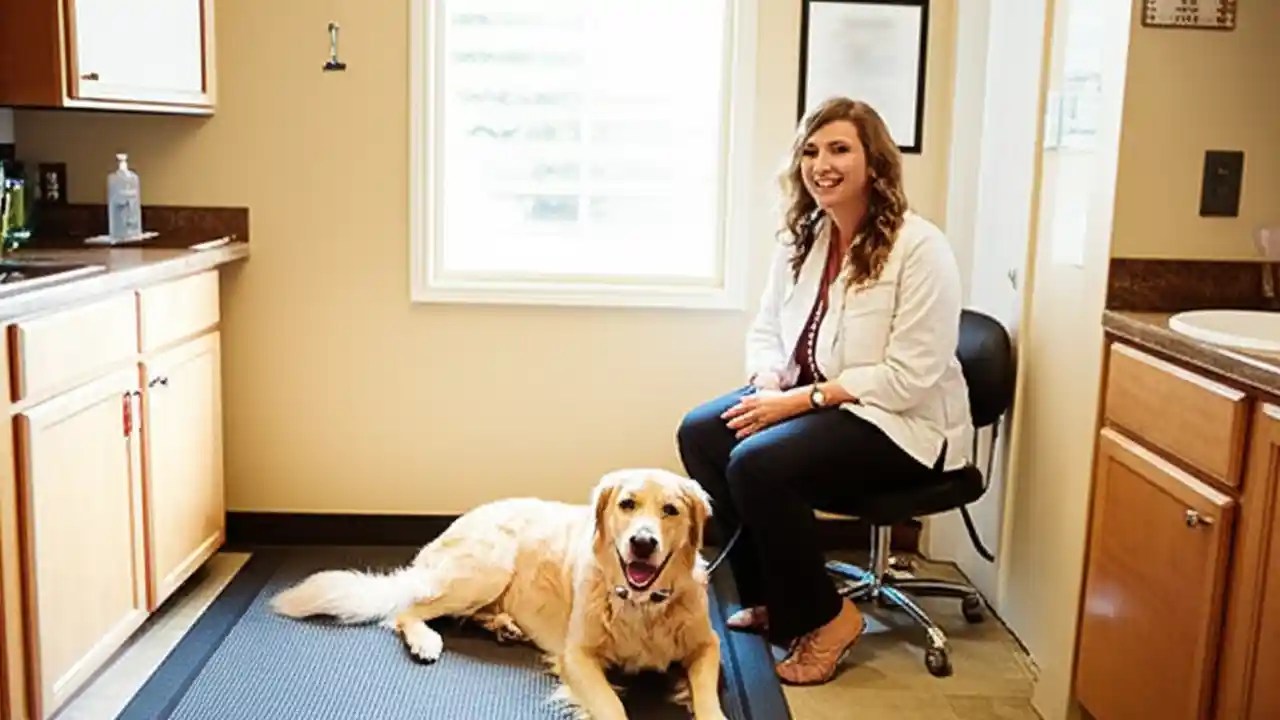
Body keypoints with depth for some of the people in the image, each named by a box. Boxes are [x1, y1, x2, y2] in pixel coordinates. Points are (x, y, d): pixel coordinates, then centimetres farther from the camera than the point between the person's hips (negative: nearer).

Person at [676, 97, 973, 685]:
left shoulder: (920, 247, -17)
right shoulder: (801, 239, 6)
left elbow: (909, 377, -22)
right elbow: (766, 331, 11)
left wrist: (801, 399, -23)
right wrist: (767, 386, -12)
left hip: (900, 422, -8)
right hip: (808, 400, 8)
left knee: (757, 461, -28)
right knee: (700, 433, -13)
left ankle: (823, 616, -6)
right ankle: (767, 599, 0)